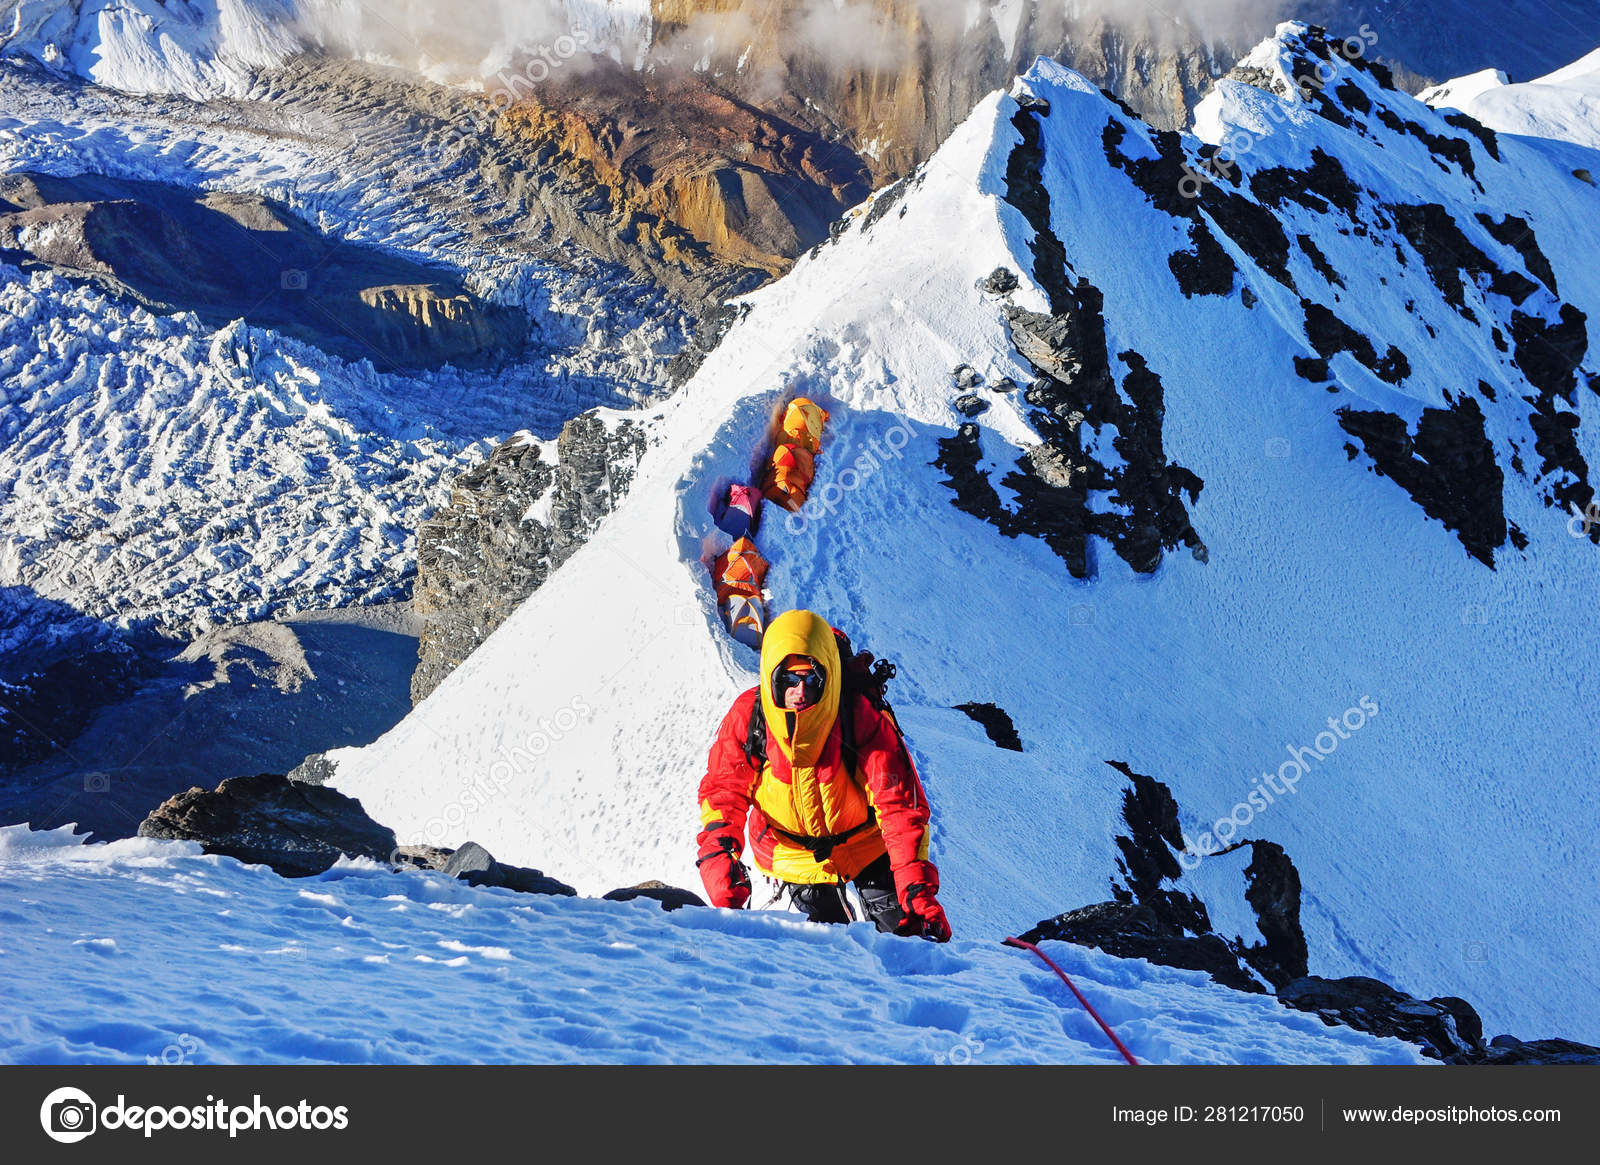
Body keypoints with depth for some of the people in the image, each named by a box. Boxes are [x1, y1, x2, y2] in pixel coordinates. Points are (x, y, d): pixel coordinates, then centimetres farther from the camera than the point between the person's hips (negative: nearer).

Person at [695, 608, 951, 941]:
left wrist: (917, 888, -36)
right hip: (792, 850, 1)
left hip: (863, 842, -1)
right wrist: (718, 856, -28)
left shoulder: (862, 718, -29)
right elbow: (723, 791, -9)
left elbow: (899, 804, -27)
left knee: (905, 929, -4)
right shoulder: (747, 716, -22)